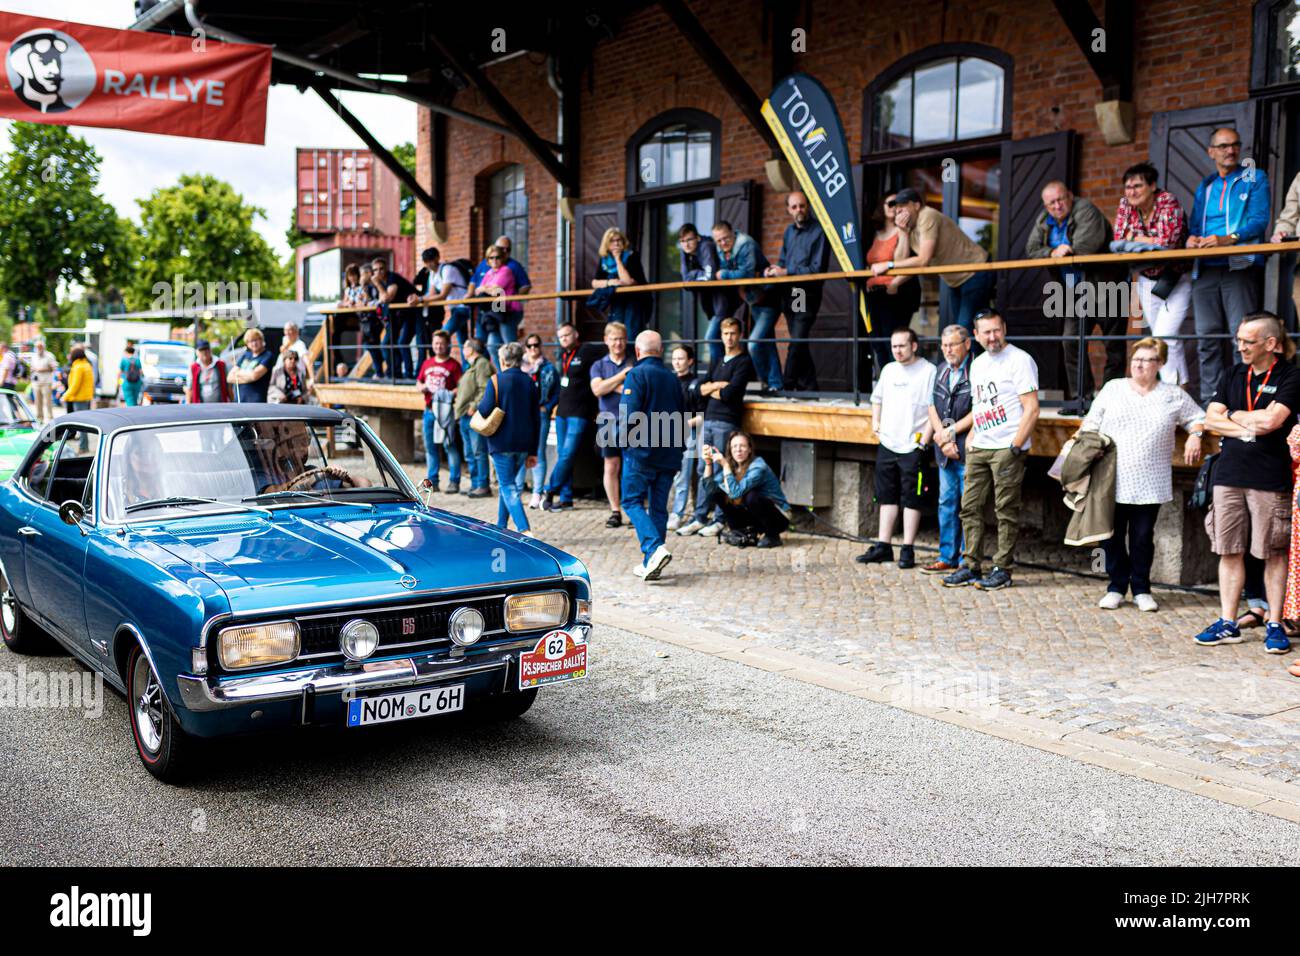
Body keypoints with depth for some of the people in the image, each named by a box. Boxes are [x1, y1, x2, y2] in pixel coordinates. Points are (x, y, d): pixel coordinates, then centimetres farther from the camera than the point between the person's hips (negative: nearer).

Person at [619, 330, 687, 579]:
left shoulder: (636, 375, -8)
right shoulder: (672, 378, 13)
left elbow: (628, 414, -17)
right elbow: (681, 417, 18)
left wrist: (624, 441, 0)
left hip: (641, 450, -6)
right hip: (669, 454, 6)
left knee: (632, 502, 1)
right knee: (658, 507, 10)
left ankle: (655, 547, -20)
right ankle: (650, 563, 11)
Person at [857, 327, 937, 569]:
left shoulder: (929, 371, -8)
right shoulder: (888, 370, 13)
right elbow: (877, 398, 28)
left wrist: (924, 440, -16)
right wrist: (875, 421, 14)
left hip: (913, 447, -6)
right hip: (887, 444, 6)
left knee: (911, 499, -1)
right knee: (886, 496, 10)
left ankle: (908, 550, 4)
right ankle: (883, 547, 17)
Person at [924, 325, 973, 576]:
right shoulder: (941, 370, 15)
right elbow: (933, 407, 11)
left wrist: (951, 432, -9)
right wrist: (943, 440, -3)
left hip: (969, 449, -7)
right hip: (945, 452, 7)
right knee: (947, 503, 12)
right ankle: (948, 558, 21)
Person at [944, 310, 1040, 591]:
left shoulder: (1019, 360, -7)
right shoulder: (977, 364, 16)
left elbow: (1032, 409, -12)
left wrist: (1015, 447, -16)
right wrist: (970, 437, 15)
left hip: (1007, 449, -7)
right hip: (978, 448, 7)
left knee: (1006, 511, -2)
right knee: (970, 507, 7)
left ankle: (1002, 570, 5)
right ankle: (971, 566, 14)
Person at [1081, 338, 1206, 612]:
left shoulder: (1173, 395, 8)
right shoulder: (1113, 388, 9)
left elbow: (1198, 418, 15)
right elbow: (1091, 424, 10)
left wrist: (1195, 435, -4)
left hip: (1149, 484, 0)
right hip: (1113, 482, 1)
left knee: (1143, 537, 4)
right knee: (1112, 535, 4)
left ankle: (1141, 589, 17)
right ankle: (1116, 587, 17)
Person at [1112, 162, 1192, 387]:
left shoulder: (1168, 202, -16)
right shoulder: (1125, 205, -1)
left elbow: (1167, 241, -27)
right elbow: (1119, 241, -6)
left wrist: (1134, 238, -14)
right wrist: (1150, 241, -21)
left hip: (1175, 279, -6)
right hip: (1146, 280, 6)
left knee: (1164, 337, -17)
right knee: (1167, 339, 8)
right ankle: (1181, 387, 16)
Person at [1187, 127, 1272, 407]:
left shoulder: (1255, 178, 7)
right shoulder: (1205, 186, 22)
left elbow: (1259, 220, -6)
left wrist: (1227, 239, -21)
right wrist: (1192, 238, -5)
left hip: (1239, 266, -5)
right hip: (1205, 269, 5)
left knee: (1242, 336, -13)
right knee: (1207, 337, 2)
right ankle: (1210, 402, 5)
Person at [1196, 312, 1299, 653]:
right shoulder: (1233, 374, 13)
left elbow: (1270, 420, -16)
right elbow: (1211, 420, 7)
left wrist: (1235, 415, -1)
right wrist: (1247, 428, -8)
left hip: (1269, 477, -5)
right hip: (1229, 473, 5)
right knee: (1229, 551, 7)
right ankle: (1228, 623, 13)